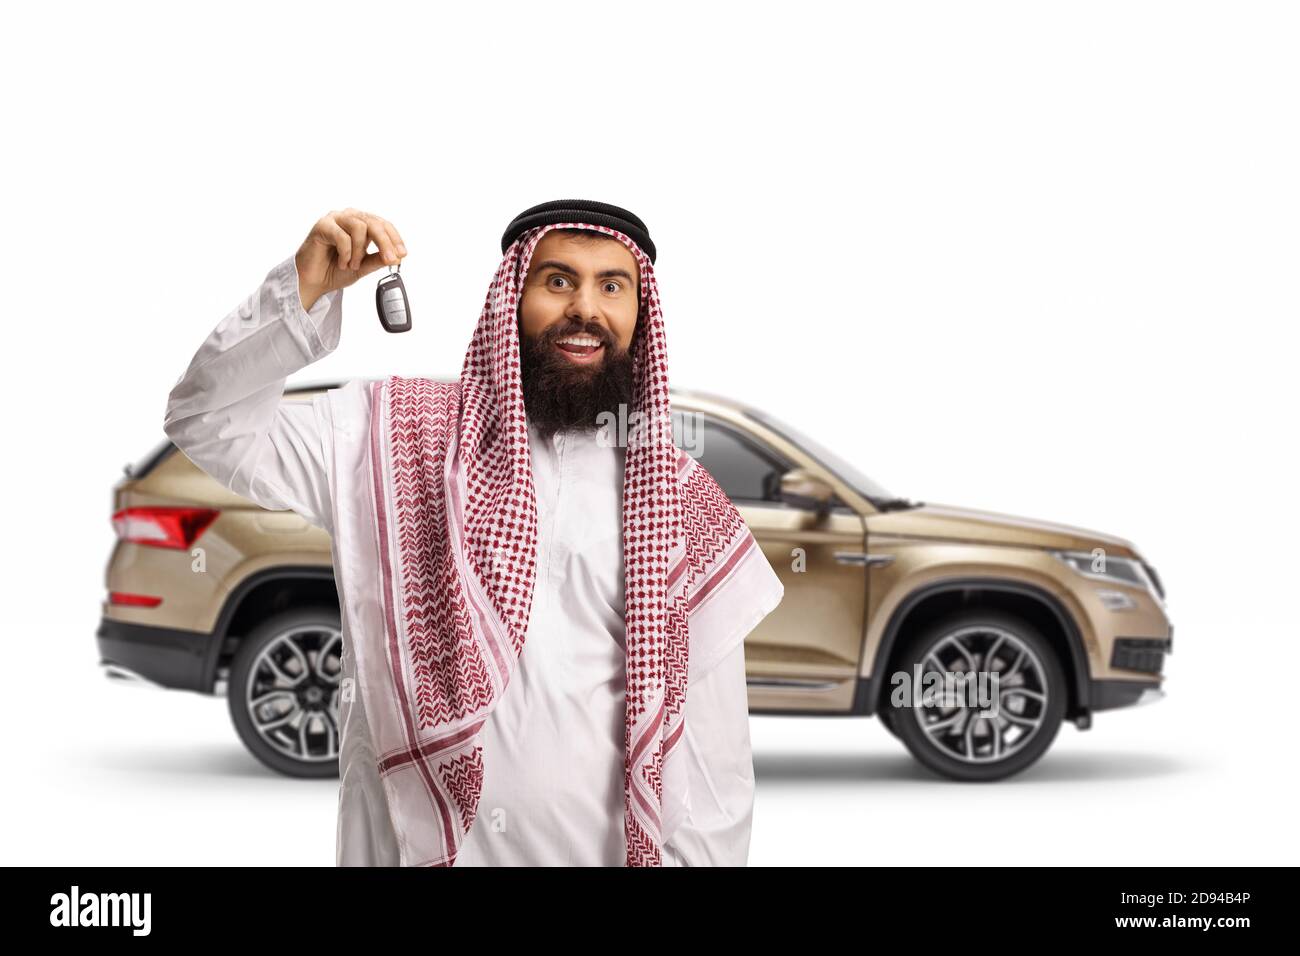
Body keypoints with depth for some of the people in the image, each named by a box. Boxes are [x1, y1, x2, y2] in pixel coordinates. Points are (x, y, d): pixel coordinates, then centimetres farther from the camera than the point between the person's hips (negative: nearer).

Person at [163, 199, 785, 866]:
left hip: (604, 848, 1)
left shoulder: (681, 502, 1)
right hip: (408, 844, -1)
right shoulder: (395, 434, -1)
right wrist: (303, 292, -19)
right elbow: (209, 425, -6)